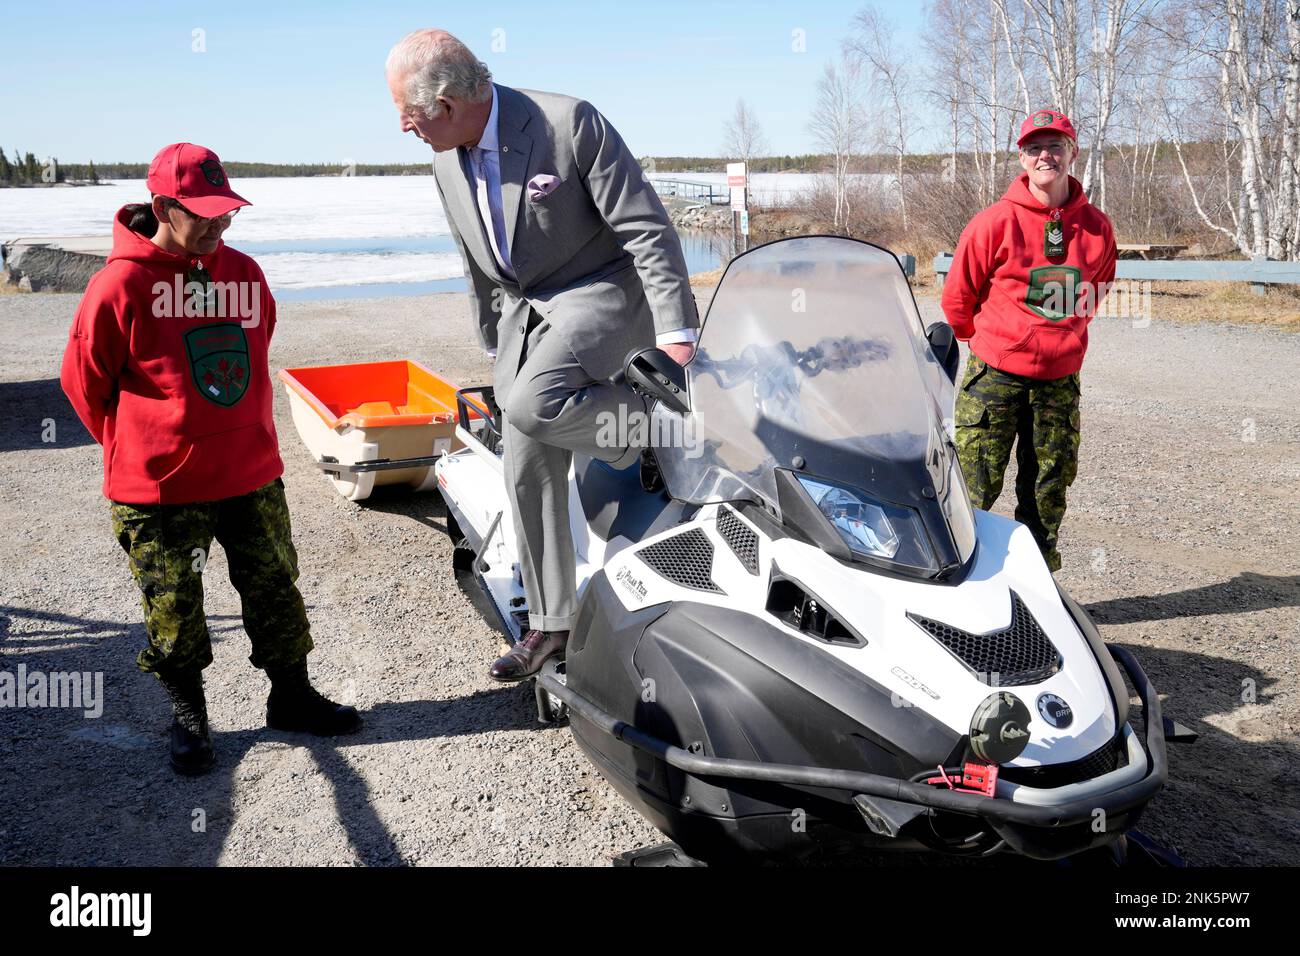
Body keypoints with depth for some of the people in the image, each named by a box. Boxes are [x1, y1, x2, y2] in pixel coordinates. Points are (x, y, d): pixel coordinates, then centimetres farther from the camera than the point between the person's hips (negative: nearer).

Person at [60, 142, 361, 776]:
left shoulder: (243, 272, 1)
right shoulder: (120, 284, -14)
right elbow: (83, 382, -2)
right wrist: (135, 451, 8)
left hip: (252, 474, 4)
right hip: (159, 489, -4)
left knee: (275, 588, 13)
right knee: (174, 611, 10)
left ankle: (290, 697, 30)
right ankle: (187, 717, 29)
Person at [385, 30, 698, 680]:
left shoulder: (569, 122, -18)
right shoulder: (446, 163, 4)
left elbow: (646, 226, -18)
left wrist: (676, 331, -24)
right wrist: (495, 346, 23)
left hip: (602, 293, -7)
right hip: (522, 313, 7)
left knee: (530, 405, -33)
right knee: (527, 472, 3)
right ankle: (551, 625, 16)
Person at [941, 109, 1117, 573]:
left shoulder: (1097, 227, 3)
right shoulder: (994, 223, -9)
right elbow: (957, 296, 2)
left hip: (1060, 380, 4)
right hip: (995, 376, -4)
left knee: (1048, 493, 11)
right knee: (975, 489, -3)